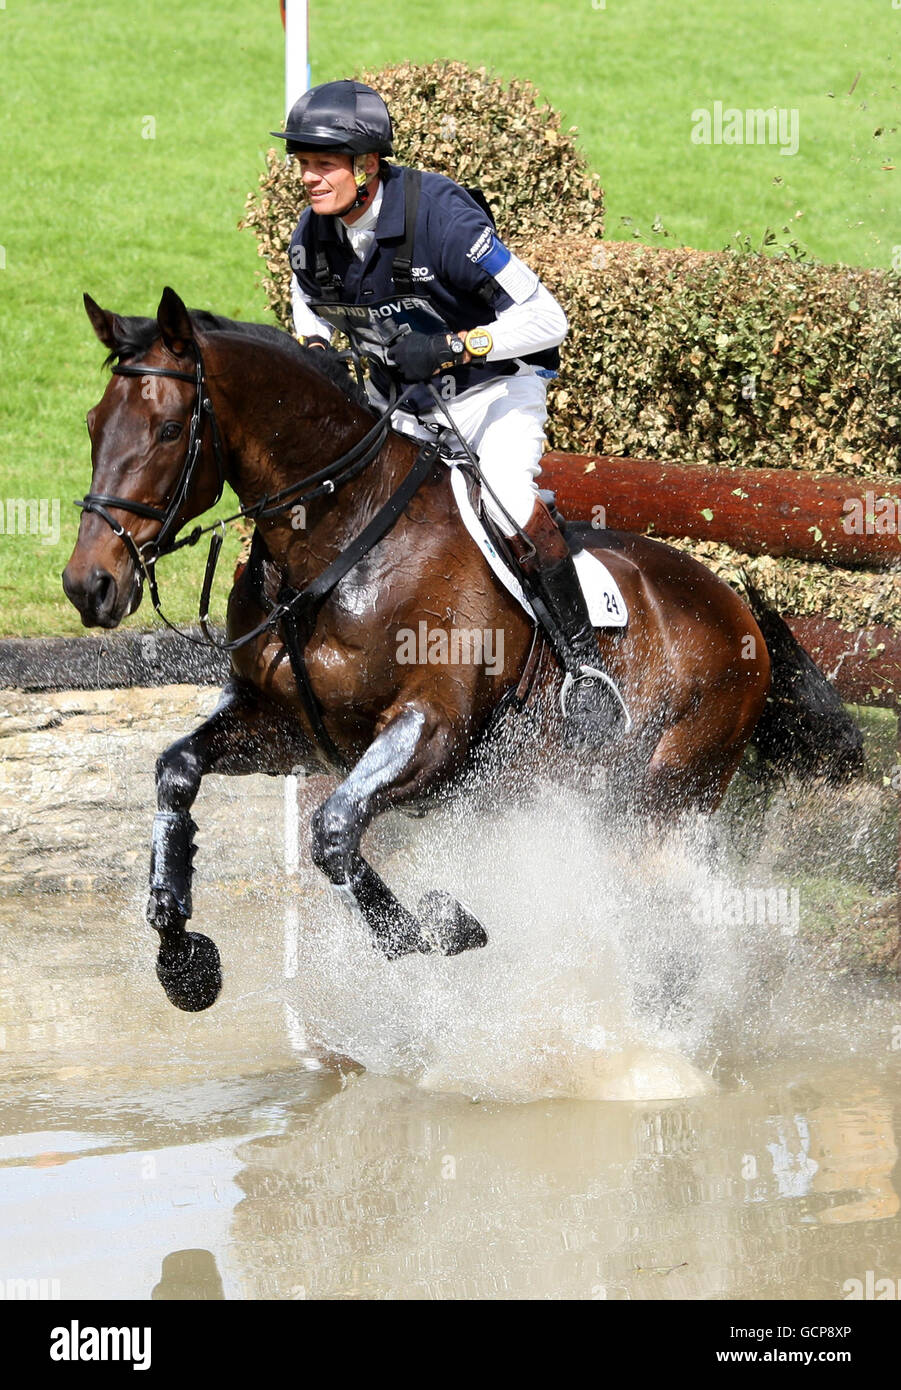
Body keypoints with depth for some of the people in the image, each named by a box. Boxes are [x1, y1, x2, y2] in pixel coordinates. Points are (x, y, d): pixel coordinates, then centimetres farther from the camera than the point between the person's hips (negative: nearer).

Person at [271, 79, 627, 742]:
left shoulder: (440, 216, -29)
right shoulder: (312, 238, -9)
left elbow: (546, 318, -29)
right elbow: (310, 297, 18)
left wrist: (451, 347, -40)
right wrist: (313, 348, -5)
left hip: (494, 388, -7)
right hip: (400, 401, 7)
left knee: (507, 499, -32)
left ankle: (586, 660, -19)